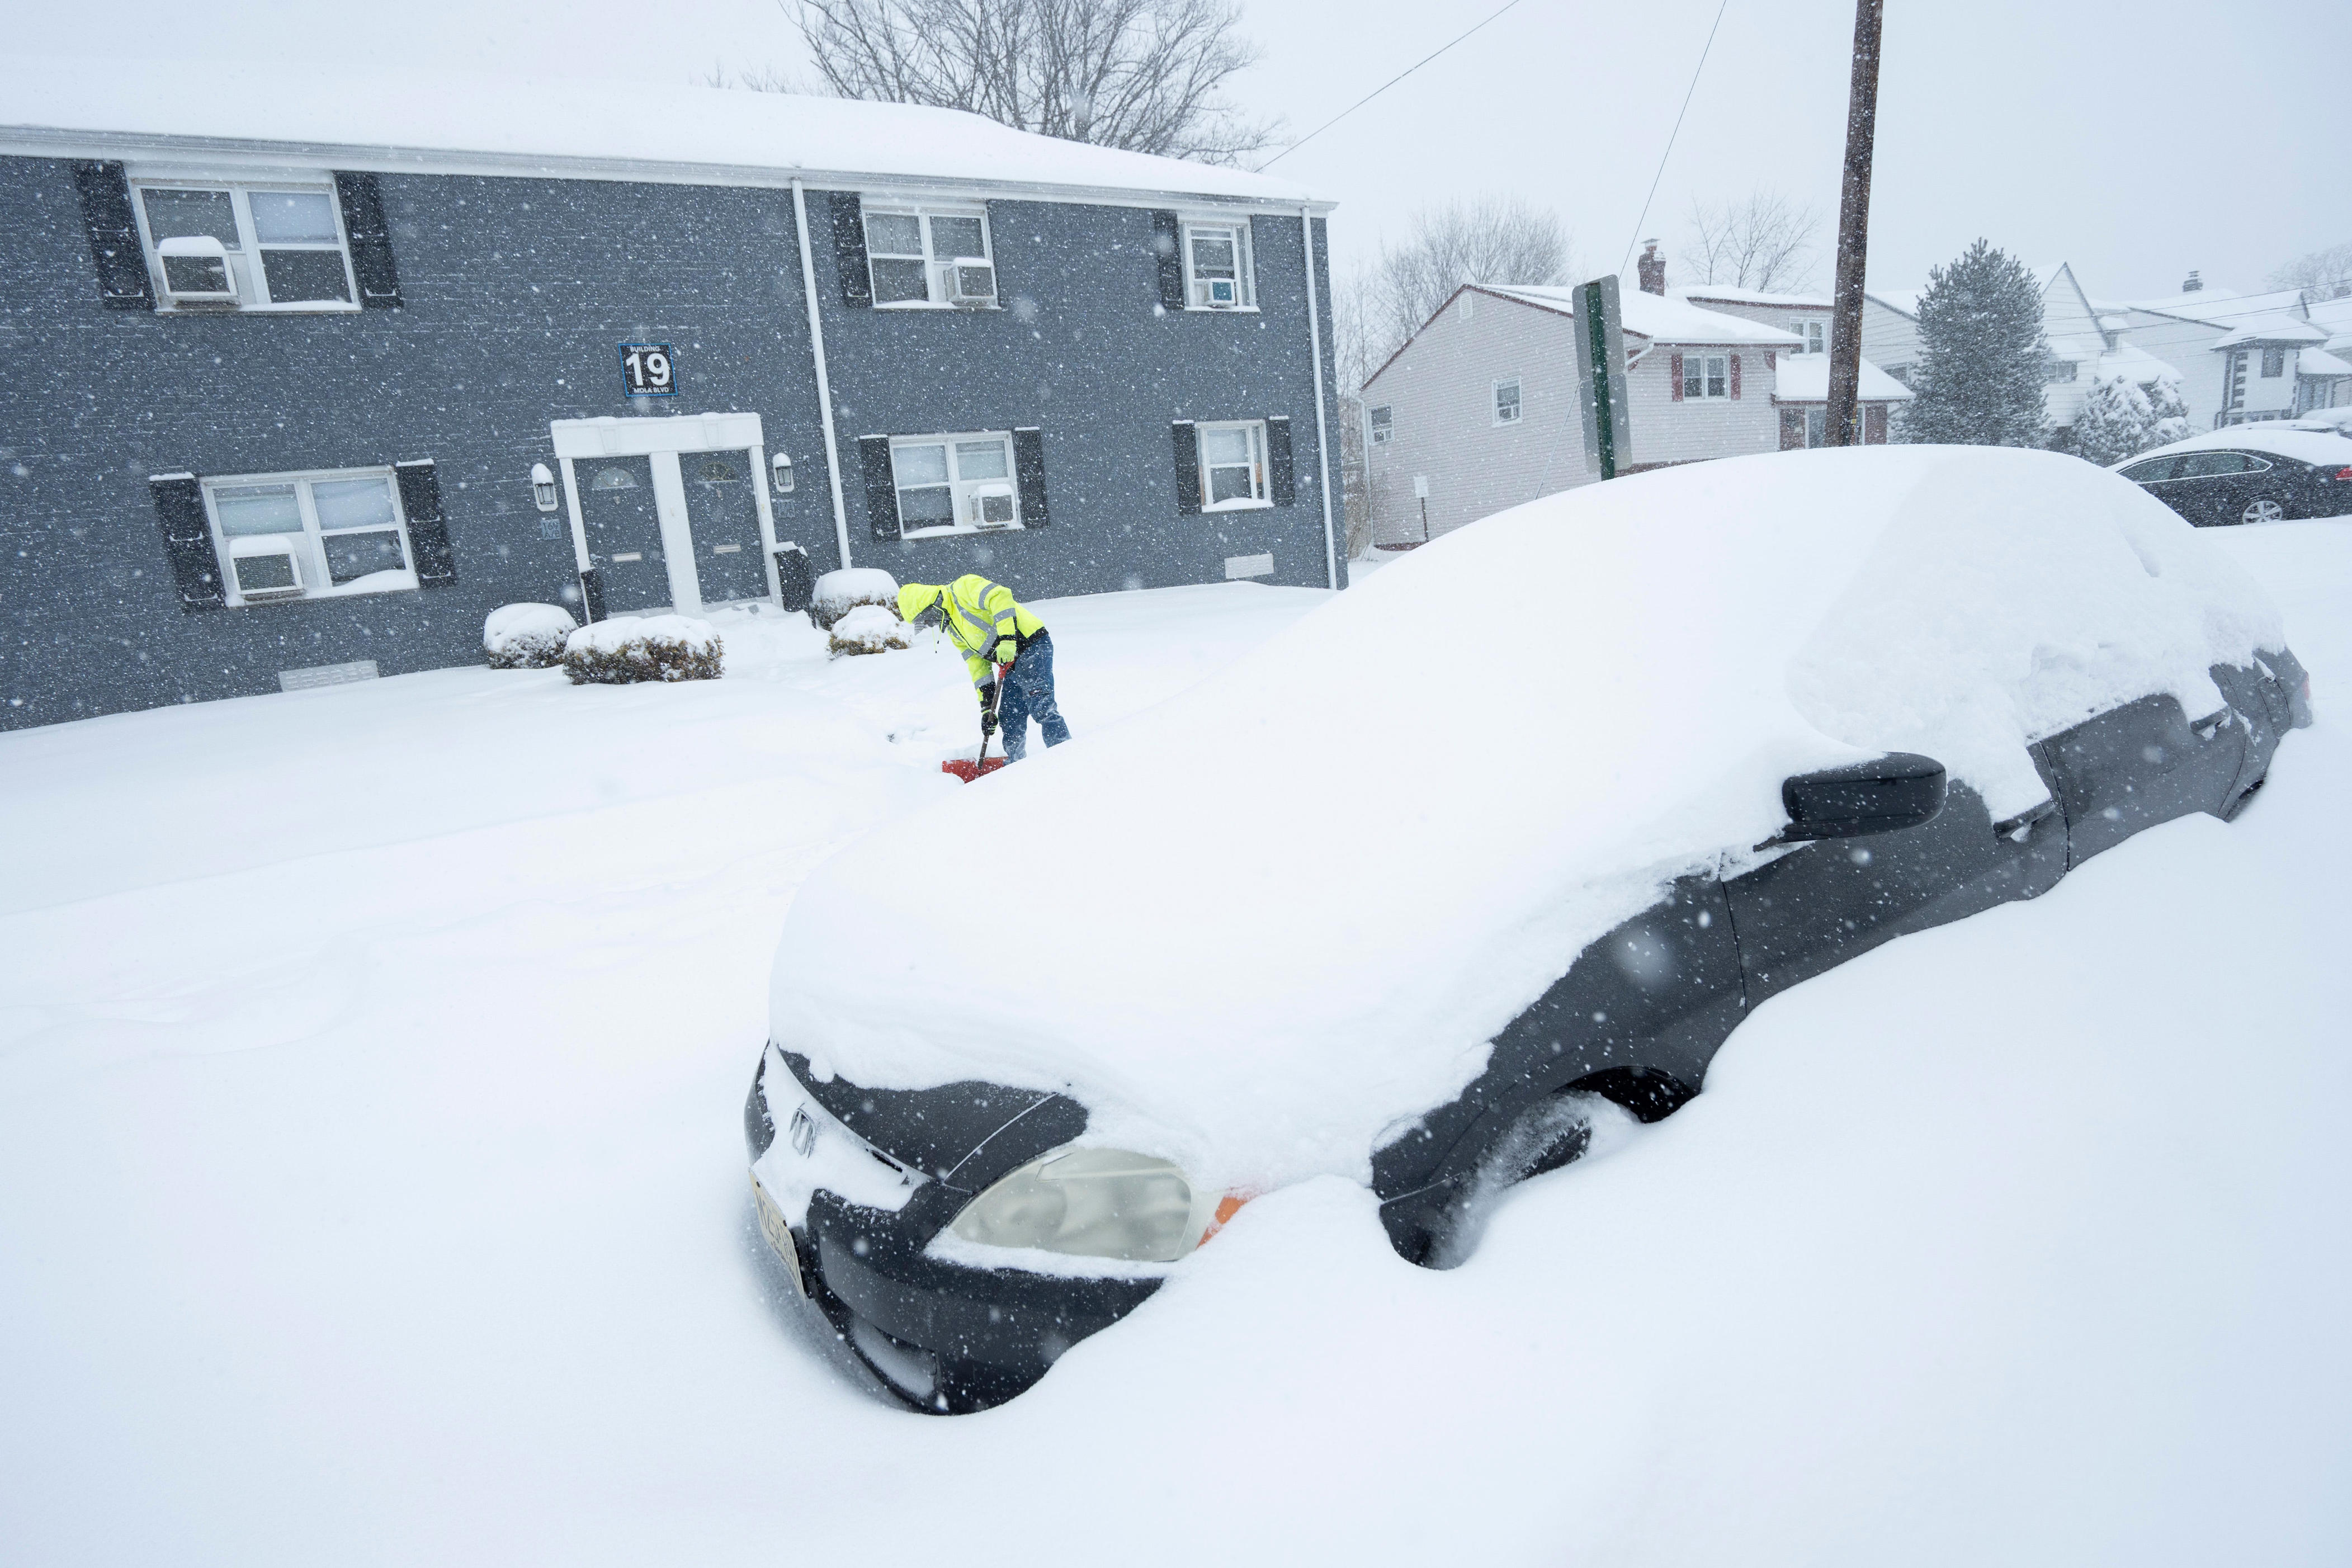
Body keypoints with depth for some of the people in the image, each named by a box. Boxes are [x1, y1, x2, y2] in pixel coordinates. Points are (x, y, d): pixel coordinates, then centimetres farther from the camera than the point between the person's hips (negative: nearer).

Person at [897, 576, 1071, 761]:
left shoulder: (963, 588, -6)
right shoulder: (953, 629, 20)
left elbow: (1001, 596, -23)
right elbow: (977, 665, 18)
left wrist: (1007, 639, -30)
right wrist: (986, 707, 10)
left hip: (1032, 646, -10)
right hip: (1011, 665, 10)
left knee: (1041, 707, -18)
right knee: (1010, 719, 8)